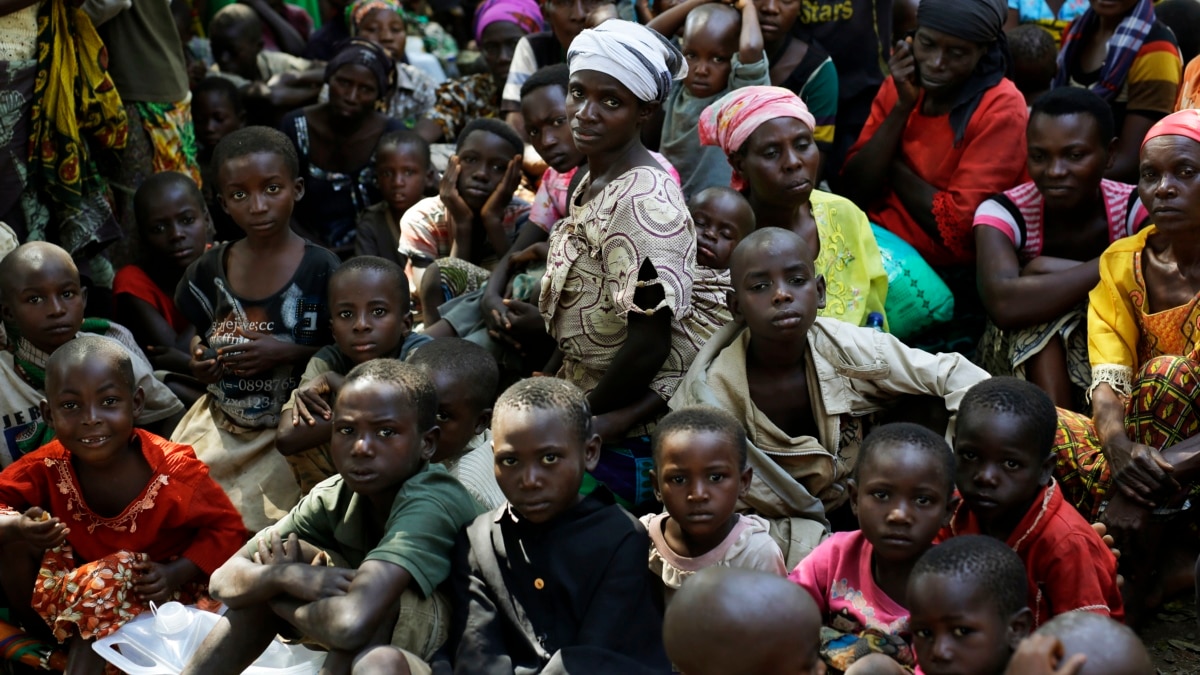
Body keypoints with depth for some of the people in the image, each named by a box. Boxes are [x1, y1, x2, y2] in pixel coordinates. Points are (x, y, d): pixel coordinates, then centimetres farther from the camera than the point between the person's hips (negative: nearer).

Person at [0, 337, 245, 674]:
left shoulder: (175, 471, -22)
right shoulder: (47, 467, -14)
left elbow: (227, 529, -13)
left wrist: (176, 574, -27)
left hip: (154, 591, -3)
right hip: (76, 585, 4)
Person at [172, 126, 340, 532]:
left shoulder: (320, 270, -10)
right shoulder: (210, 270, 3)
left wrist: (287, 353, -20)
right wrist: (199, 362, -3)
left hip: (289, 433, -4)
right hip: (220, 427, 4)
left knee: (257, 525, -18)